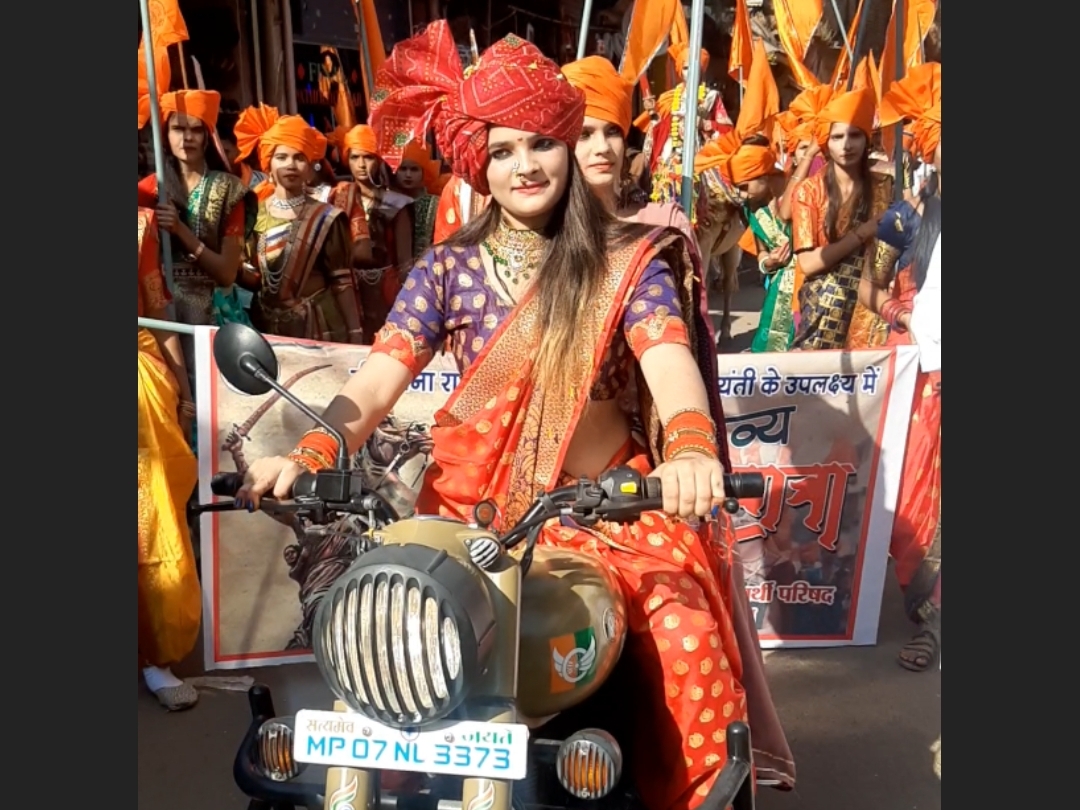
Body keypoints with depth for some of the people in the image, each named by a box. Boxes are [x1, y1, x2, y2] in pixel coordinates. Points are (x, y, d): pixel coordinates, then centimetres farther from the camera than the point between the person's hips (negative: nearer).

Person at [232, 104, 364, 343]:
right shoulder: (255, 212, 4)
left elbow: (342, 282, -7)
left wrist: (355, 337, -10)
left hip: (318, 327, -3)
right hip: (267, 328, 3)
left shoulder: (326, 218, -5)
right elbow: (257, 280, 10)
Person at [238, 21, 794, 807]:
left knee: (687, 642, -20)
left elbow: (669, 358, -17)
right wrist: (308, 455, -24)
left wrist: (691, 446, -39)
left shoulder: (628, 261, -1)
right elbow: (383, 373, -6)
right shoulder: (448, 267, 4)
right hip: (476, 504, 2)